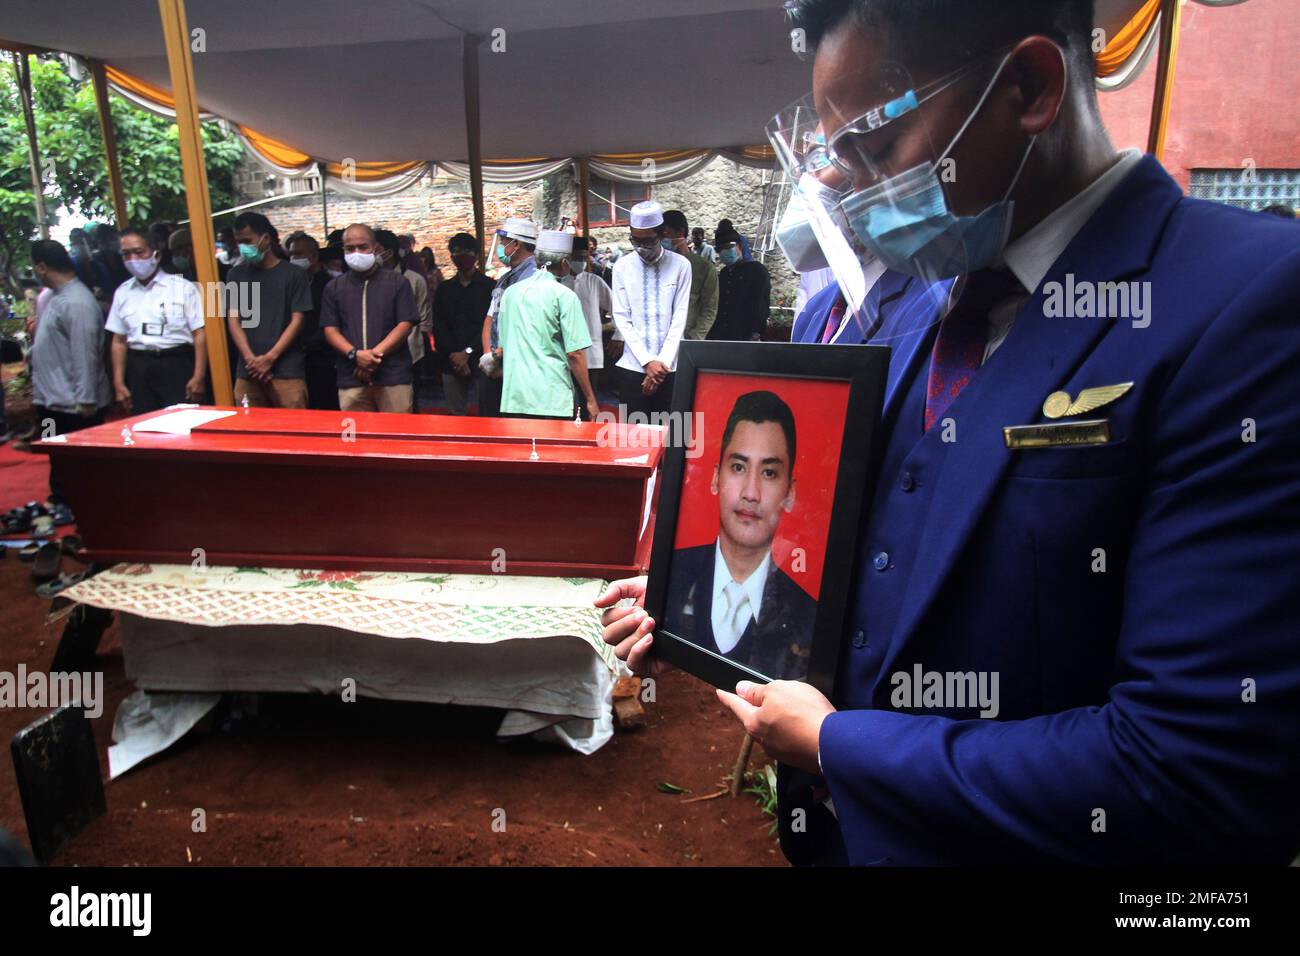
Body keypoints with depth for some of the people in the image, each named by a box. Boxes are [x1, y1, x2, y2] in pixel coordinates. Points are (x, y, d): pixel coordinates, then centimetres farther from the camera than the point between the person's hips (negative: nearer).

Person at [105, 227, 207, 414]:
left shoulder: (183, 287, -2)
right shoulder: (122, 293, 12)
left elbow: (199, 334, -5)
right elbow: (119, 340, 15)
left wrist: (199, 376, -13)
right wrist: (118, 383, 9)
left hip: (177, 366, -4)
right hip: (139, 369, 4)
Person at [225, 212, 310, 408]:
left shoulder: (293, 274, 4)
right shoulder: (235, 275, 14)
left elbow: (296, 321, 0)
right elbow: (233, 319, 9)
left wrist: (269, 358, -9)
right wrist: (251, 359, -6)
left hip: (287, 370, -3)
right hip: (248, 371, 3)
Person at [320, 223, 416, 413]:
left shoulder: (397, 283, 7)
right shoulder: (334, 288, 15)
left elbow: (405, 325, -1)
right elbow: (330, 330, 8)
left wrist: (375, 354, -11)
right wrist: (355, 354, -11)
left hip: (393, 376, -2)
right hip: (351, 377, 2)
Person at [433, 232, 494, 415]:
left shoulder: (489, 287, 3)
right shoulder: (444, 290, 15)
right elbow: (438, 328, 9)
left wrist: (467, 353, -11)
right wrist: (453, 355, -5)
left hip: (480, 361, -3)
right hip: (452, 364, 4)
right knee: (456, 414, 3)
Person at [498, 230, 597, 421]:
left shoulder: (510, 292, 10)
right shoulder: (564, 295, -6)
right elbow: (574, 354, -9)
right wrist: (590, 399, -2)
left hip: (513, 398, 5)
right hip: (552, 399, -5)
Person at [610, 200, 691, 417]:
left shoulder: (680, 265, 0)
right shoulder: (622, 267, 3)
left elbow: (680, 318, -1)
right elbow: (622, 319, 0)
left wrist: (663, 362, -8)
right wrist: (647, 361, -9)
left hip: (671, 367, -1)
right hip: (632, 366, 1)